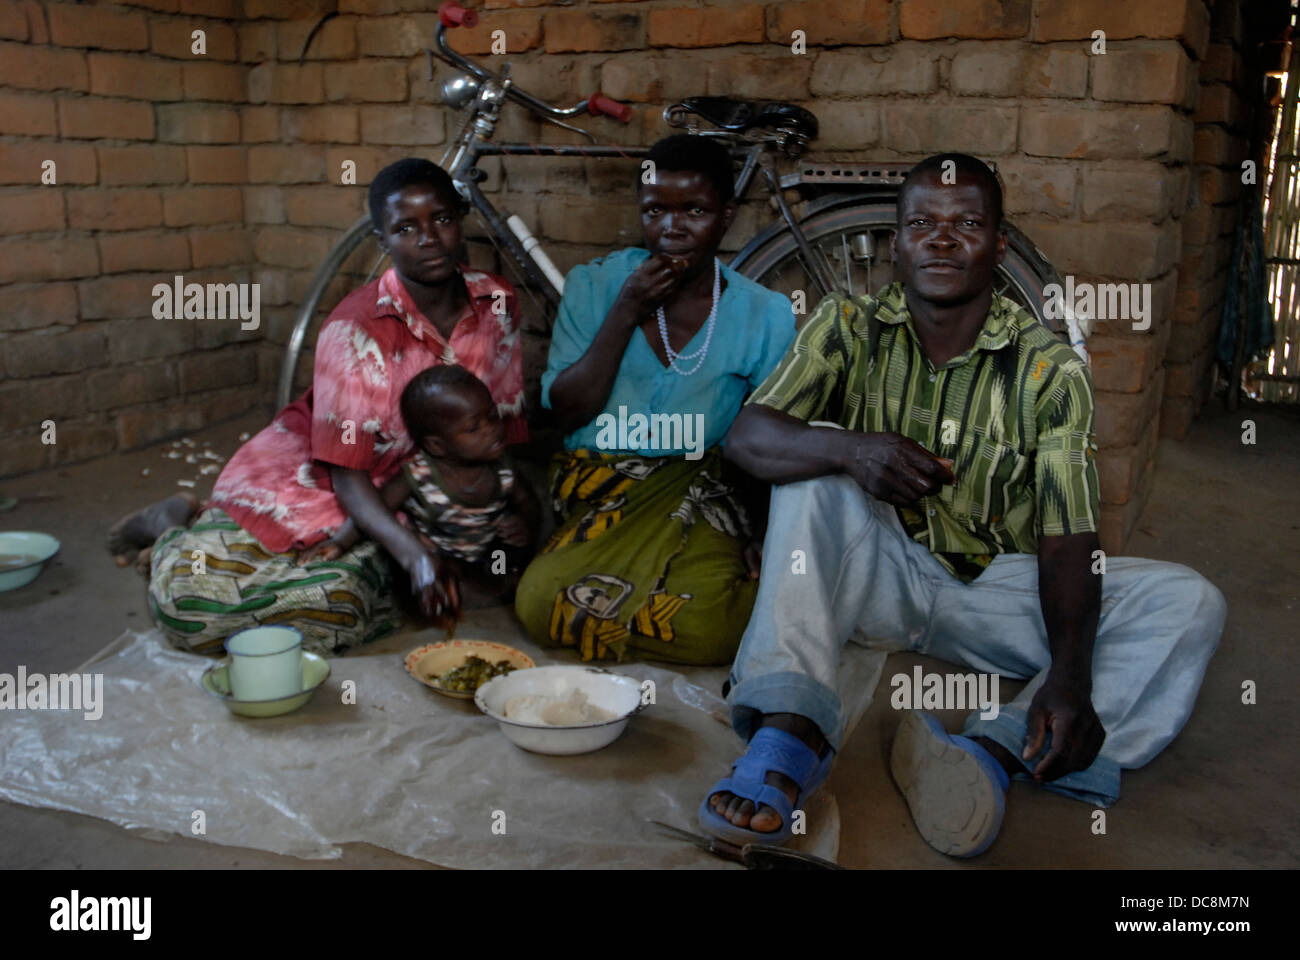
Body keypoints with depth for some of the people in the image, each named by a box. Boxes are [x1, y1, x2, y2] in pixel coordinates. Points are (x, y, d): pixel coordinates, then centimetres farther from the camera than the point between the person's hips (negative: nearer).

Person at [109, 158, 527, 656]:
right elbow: (346, 473, -22)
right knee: (190, 591, -23)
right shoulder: (355, 331, -22)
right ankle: (177, 528, 18)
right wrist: (412, 553, -37)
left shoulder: (497, 303, -7)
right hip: (313, 478, -4)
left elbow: (505, 428, 2)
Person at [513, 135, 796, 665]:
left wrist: (758, 536, -13)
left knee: (707, 626, -31)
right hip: (597, 492, 1)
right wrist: (626, 314, -11)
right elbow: (566, 413, -1)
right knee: (541, 604, -29)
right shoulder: (595, 284, 6)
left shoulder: (766, 316, 4)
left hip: (702, 494, -1)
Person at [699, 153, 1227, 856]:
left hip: (995, 587, 1)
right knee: (813, 482, -27)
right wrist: (850, 448, -37)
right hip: (880, 576, 0)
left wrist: (1070, 675, -33)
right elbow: (746, 436, -16)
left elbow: (1067, 542, -15)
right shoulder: (848, 328, -4)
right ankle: (790, 732, -39)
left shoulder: (1050, 370, -7)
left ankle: (996, 753, -40)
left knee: (1188, 603, -18)